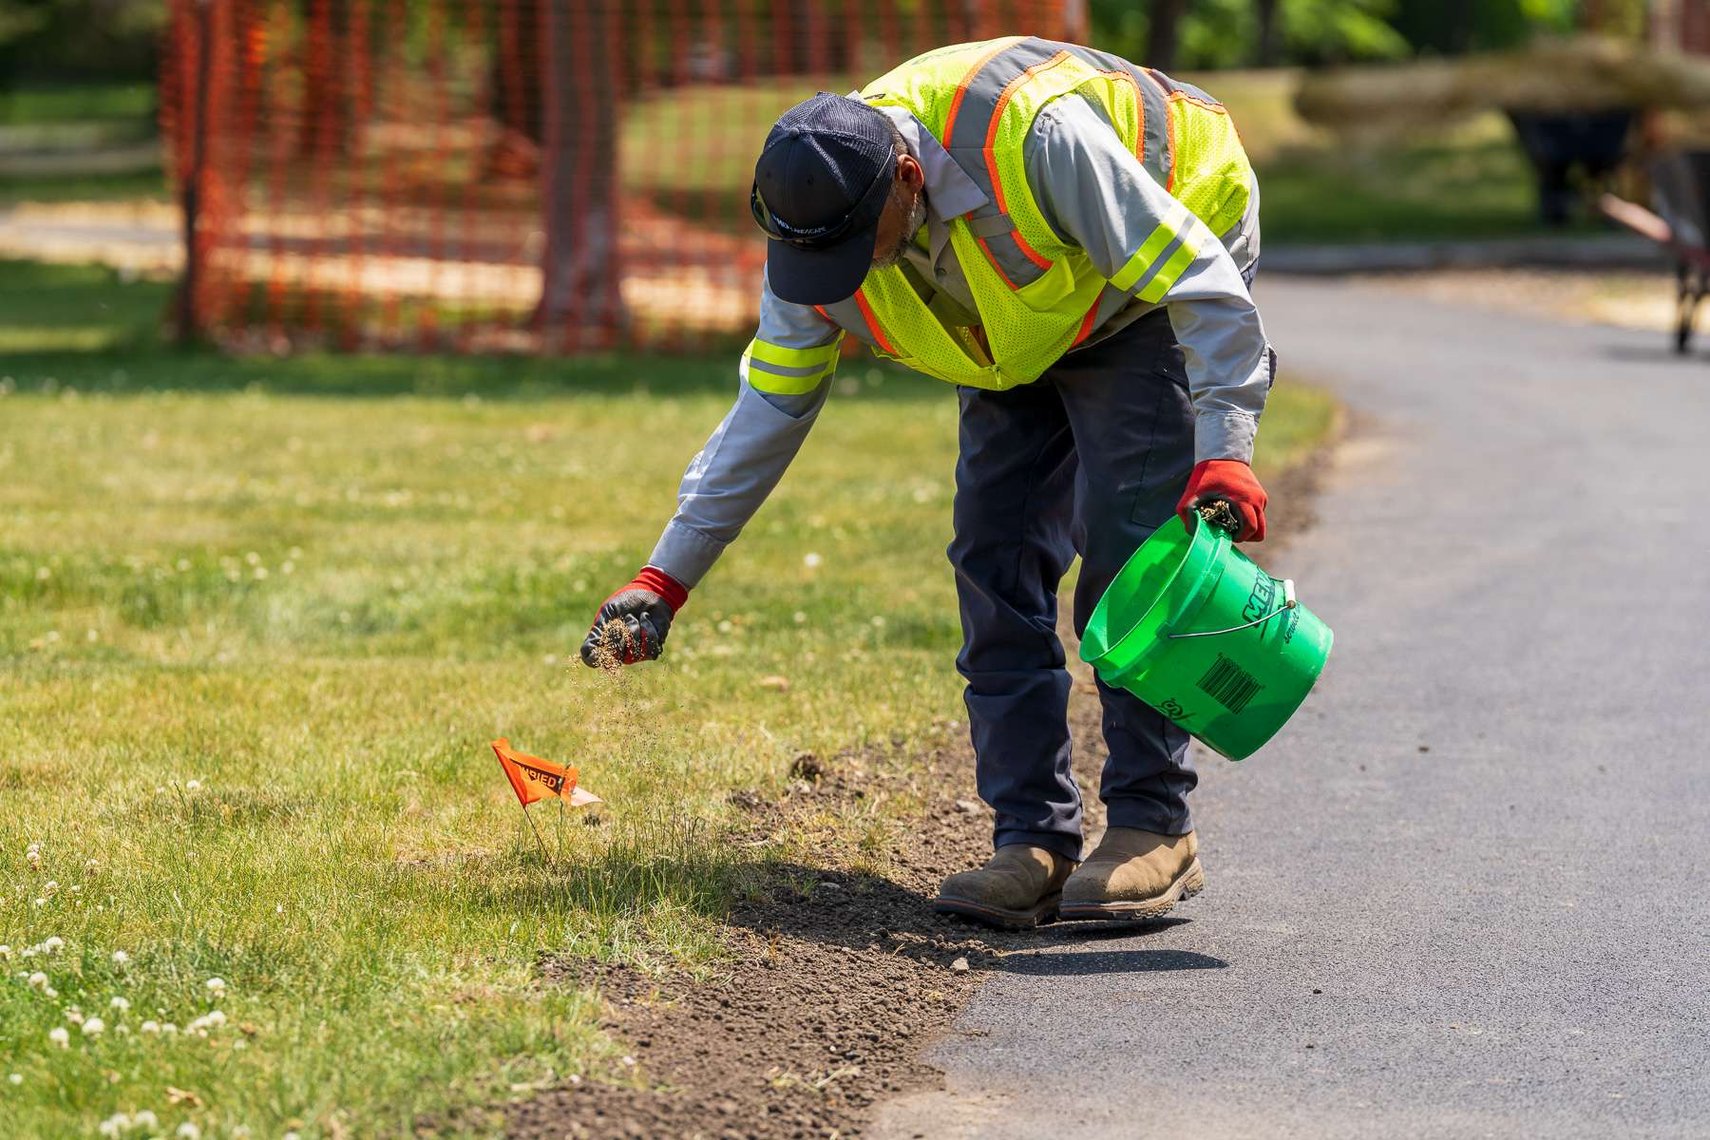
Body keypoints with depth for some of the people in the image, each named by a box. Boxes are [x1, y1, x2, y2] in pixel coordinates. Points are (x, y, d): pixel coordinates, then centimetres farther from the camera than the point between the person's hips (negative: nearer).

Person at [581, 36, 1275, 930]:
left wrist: (1224, 449, -40)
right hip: (1022, 337, 6)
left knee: (1127, 561, -18)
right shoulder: (816, 222, -20)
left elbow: (1203, 282, -32)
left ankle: (1154, 830, -11)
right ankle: (1033, 842, -3)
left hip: (1145, 301, -6)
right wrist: (665, 576, -10)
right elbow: (768, 409, -8)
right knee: (997, 569, -6)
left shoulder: (1035, 135, -40)